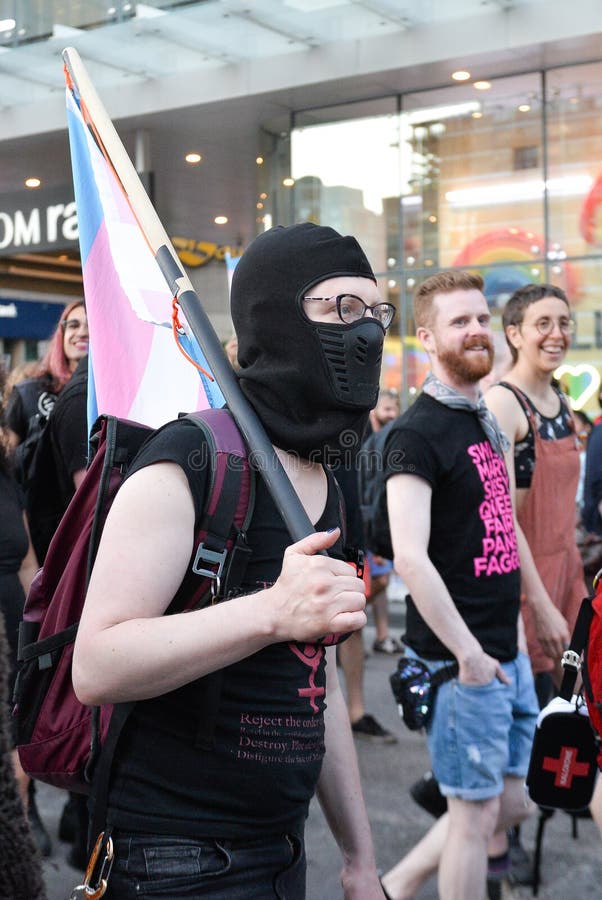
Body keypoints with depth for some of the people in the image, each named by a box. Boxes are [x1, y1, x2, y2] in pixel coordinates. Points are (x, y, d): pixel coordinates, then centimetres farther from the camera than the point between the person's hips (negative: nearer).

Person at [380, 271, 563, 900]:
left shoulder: (486, 421, 13)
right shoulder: (417, 434, -15)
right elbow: (411, 559, -24)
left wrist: (510, 638, 15)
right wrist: (469, 655, -20)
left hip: (504, 651, 9)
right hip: (461, 659, -9)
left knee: (510, 801, 17)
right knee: (476, 812, 4)